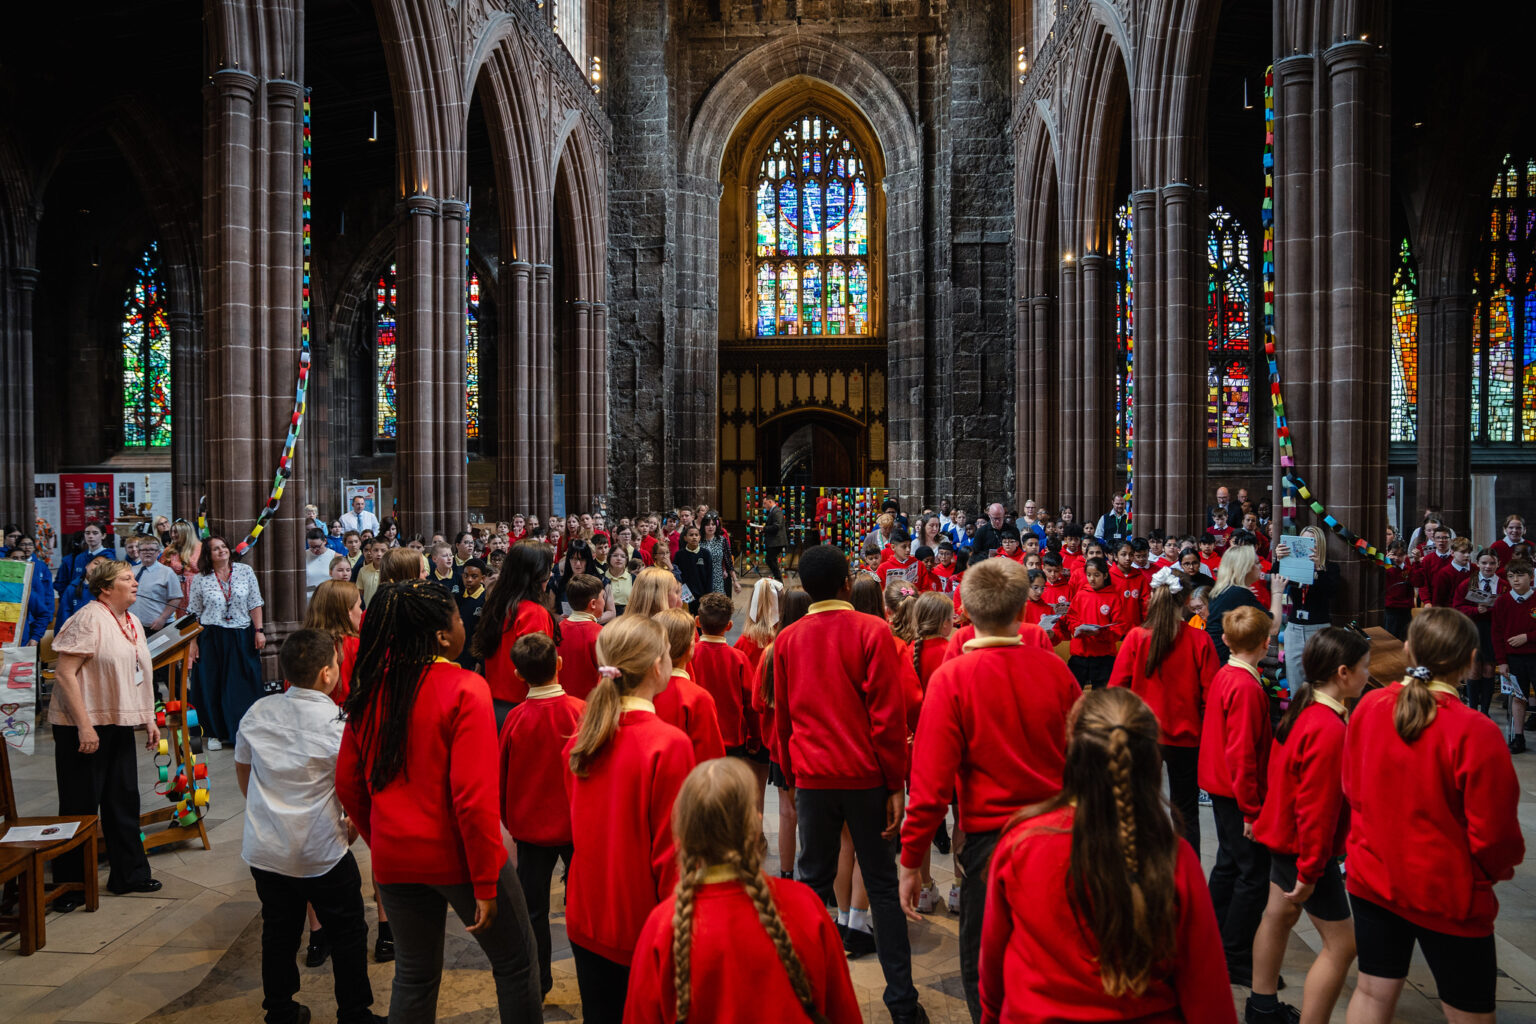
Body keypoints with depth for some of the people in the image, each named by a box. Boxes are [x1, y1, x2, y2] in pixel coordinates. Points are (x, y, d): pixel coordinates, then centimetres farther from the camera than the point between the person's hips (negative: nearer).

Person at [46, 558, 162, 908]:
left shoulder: (132, 622, 11)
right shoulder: (89, 619, -15)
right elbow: (65, 673, -19)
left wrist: (149, 719, 15)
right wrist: (84, 726, -22)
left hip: (119, 725, 8)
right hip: (83, 726, -8)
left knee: (124, 800, 13)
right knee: (80, 806, 3)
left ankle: (128, 873, 25)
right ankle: (69, 887, 17)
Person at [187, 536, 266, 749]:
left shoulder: (245, 571, 1)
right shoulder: (200, 580, 0)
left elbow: (255, 604, 3)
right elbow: (194, 614, 4)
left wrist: (259, 631, -4)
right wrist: (193, 642, 0)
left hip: (242, 637, 0)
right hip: (211, 638, 0)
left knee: (244, 686, 3)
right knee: (212, 687, 5)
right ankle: (216, 733, 17)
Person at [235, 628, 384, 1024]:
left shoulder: (257, 713, -1)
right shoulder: (337, 724, -17)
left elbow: (242, 770, 13)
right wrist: (353, 826, 4)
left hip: (264, 850, 5)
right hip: (322, 853, -5)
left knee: (278, 933, 19)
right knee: (348, 934, 10)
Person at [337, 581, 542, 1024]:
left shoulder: (370, 690, -2)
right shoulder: (465, 691, -18)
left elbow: (348, 784, 7)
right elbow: (474, 796, -21)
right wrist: (485, 884, -14)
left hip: (394, 857, 6)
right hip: (456, 855, -5)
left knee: (414, 975, 21)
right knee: (515, 963, 14)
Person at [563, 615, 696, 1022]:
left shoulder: (581, 739, -3)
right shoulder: (669, 744, -21)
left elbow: (579, 827, 9)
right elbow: (672, 851, -16)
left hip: (586, 918, 6)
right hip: (643, 931, -6)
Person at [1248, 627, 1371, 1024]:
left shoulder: (1302, 711, 1)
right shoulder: (1329, 730, -27)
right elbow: (1316, 809, -26)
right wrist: (1309, 871, -19)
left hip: (1284, 835, 10)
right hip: (1306, 846, -10)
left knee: (1278, 916, 22)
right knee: (1341, 944, -1)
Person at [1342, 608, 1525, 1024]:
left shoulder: (1369, 706, -8)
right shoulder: (1474, 732, -24)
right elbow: (1494, 834, -15)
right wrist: (1502, 866, 7)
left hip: (1372, 877, 5)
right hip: (1447, 895, -4)